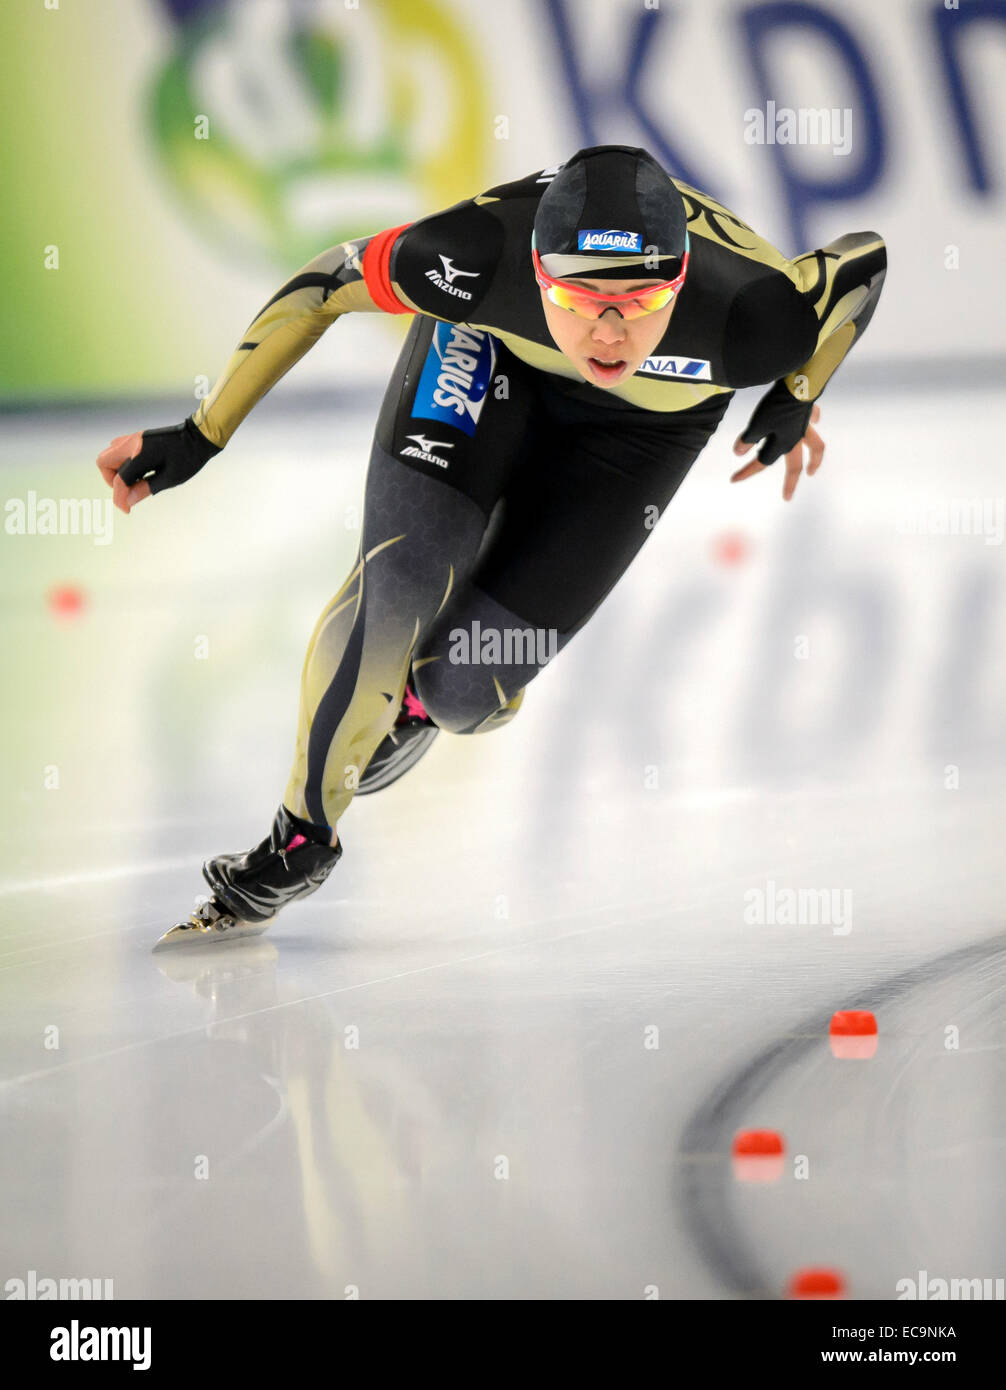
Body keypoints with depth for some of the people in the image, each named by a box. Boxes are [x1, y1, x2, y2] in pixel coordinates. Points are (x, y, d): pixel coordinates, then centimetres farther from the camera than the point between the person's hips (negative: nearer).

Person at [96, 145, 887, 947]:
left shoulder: (746, 320, -41)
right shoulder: (480, 257, -41)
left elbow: (865, 258, -19)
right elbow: (326, 285, -22)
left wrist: (798, 397, -3)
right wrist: (199, 437, -21)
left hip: (649, 419, 0)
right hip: (492, 344, 0)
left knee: (466, 684, -7)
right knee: (396, 587, -19)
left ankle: (423, 699, 32)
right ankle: (302, 841, 5)